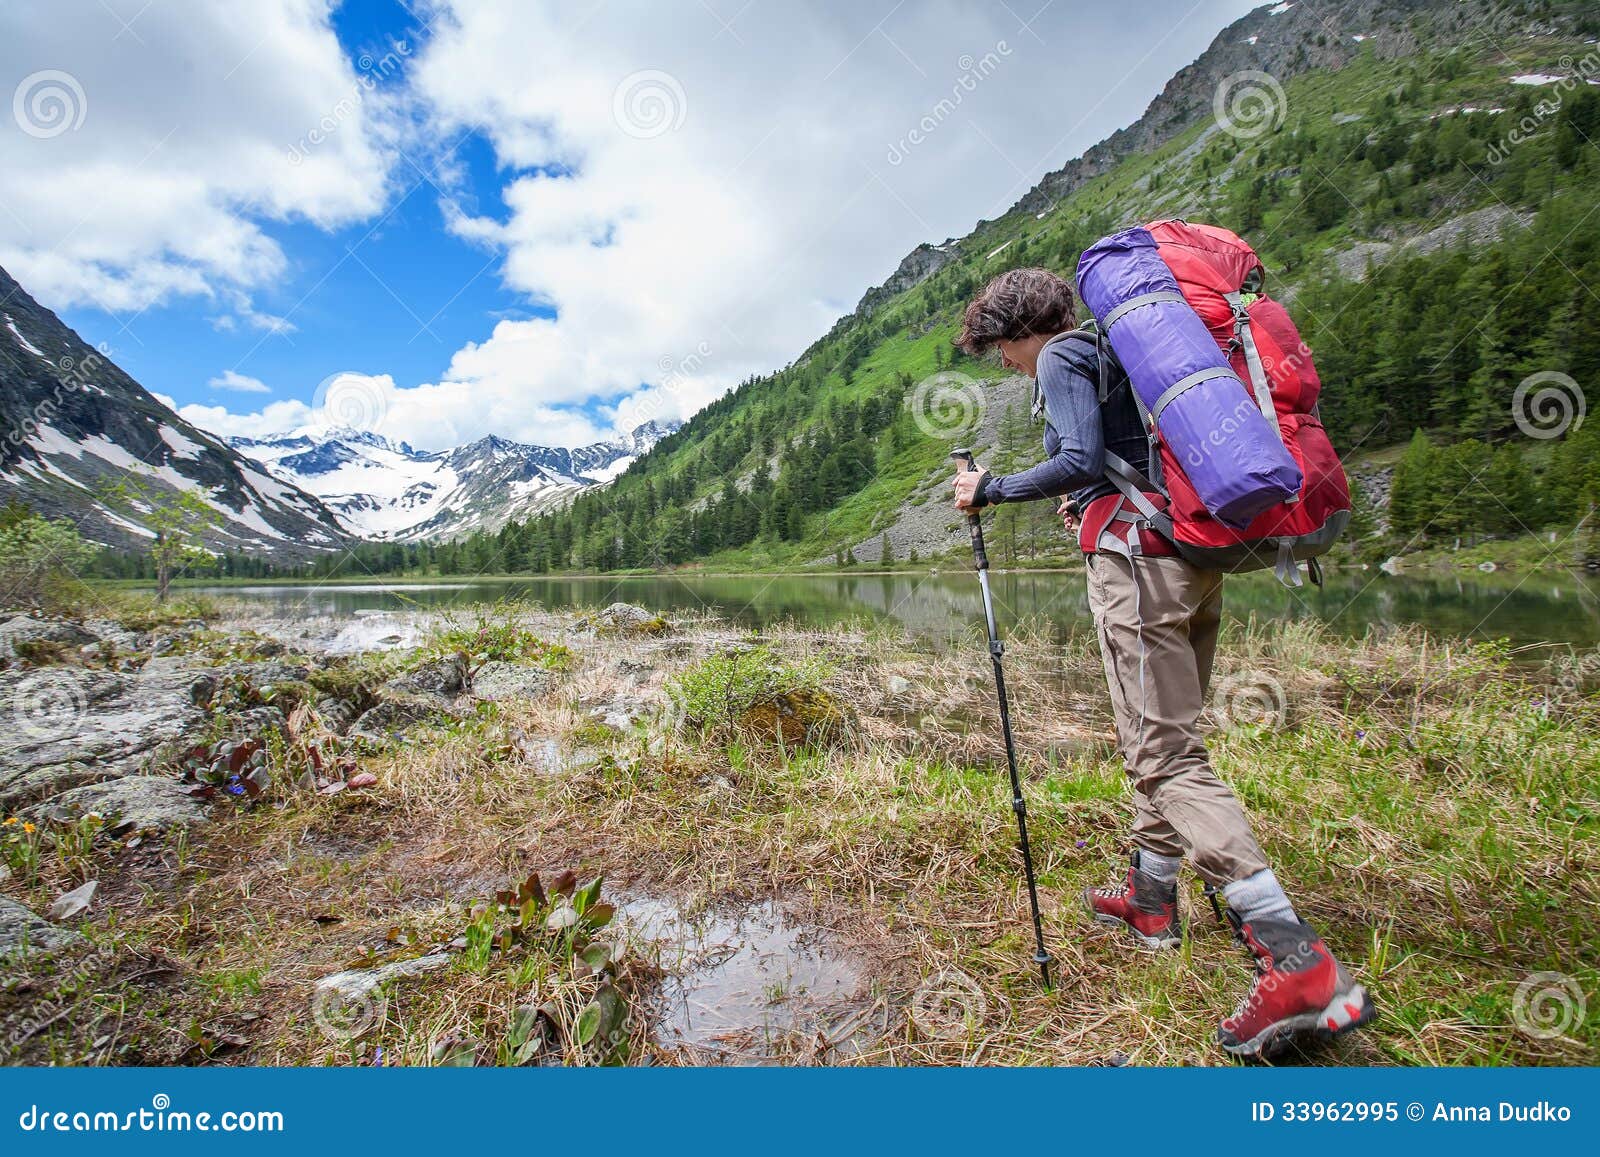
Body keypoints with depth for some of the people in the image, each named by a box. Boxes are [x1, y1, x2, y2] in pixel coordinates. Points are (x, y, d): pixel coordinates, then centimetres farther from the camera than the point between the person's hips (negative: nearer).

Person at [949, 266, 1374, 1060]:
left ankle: (1297, 961, -16)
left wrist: (989, 489, -7)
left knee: (1165, 750, -12)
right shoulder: (1124, 348, 25)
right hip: (1198, 554, 10)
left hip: (1138, 557, -10)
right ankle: (1150, 896, 29)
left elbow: (1081, 461, -17)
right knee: (1157, 733, 16)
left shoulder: (1062, 358, -2)